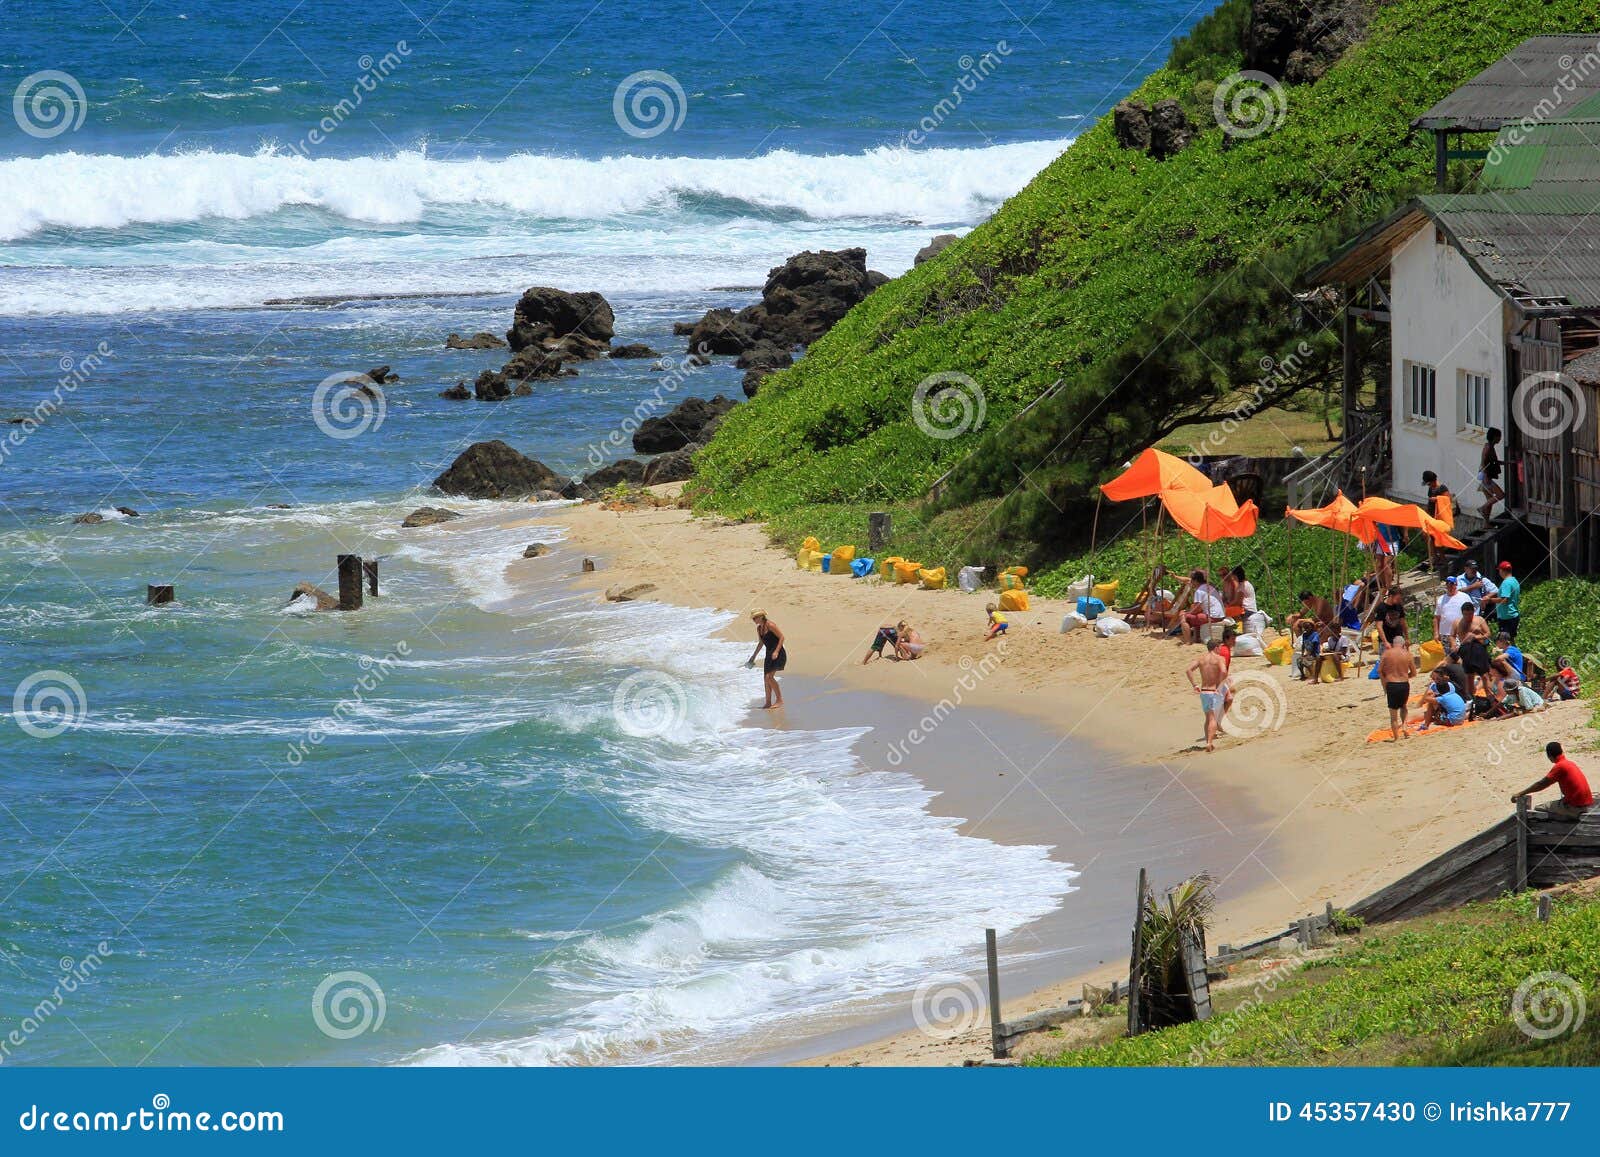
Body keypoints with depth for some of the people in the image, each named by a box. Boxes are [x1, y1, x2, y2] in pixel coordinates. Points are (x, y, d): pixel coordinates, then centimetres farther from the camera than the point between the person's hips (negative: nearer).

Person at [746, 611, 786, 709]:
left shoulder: (770, 625, -15)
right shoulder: (759, 628, 10)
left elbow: (781, 637, -15)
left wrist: (776, 651, -24)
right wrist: (753, 656, 26)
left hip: (778, 654, -9)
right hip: (769, 654, 9)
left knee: (769, 677, -17)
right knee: (766, 679, 8)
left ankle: (779, 700, -8)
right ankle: (768, 703, 17)